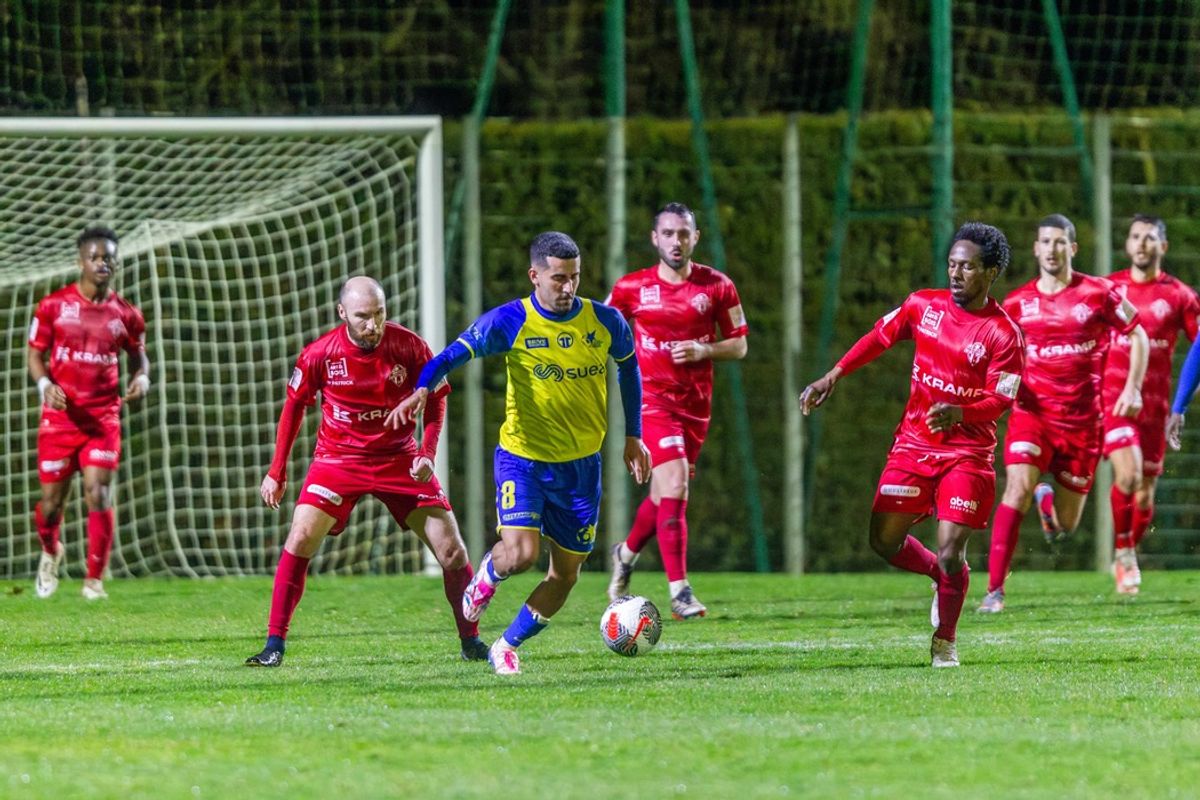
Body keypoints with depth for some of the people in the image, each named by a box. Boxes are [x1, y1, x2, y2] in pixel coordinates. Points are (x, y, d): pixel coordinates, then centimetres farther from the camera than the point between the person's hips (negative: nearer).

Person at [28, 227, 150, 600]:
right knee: (52, 498, 6)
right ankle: (50, 552, 40)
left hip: (102, 419, 0)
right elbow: (36, 354, 4)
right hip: (60, 416, 0)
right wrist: (45, 384, -16)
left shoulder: (125, 315, 4)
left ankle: (94, 581, -2)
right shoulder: (53, 306, -1)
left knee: (98, 495, -12)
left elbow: (139, 355, 16)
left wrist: (142, 378, -7)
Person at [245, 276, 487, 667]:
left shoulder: (409, 347, -14)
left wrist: (426, 453, -13)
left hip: (399, 459, 1)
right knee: (301, 538, -18)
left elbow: (436, 399, 1)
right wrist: (277, 471, 2)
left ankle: (471, 642, 15)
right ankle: (275, 644, -9)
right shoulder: (319, 355, -14)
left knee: (451, 550, -4)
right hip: (338, 457, -1)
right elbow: (295, 405, 3)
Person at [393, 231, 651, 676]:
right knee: (520, 554, -22)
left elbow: (628, 365, 15)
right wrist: (423, 389, -40)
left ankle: (507, 646, 28)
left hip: (581, 466, 3)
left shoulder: (604, 321, -4)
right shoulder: (511, 322, -14)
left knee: (566, 574, 6)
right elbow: (454, 354, -19)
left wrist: (632, 435, 14)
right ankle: (487, 575, 16)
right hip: (523, 457, -3)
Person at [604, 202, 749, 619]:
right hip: (652, 399, -3)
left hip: (696, 404, 3)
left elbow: (739, 345, 6)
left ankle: (626, 553, 43)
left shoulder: (717, 287, 1)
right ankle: (679, 591, -18)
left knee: (666, 495, 13)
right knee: (675, 485, -18)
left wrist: (704, 351, -12)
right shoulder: (632, 288, -1)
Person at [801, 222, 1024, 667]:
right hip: (914, 443, 4)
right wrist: (833, 377, 10)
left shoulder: (1002, 333, -12)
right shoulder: (924, 305, 2)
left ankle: (945, 641, 11)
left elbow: (1000, 399, -16)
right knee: (884, 541, -1)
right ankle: (943, 577, 30)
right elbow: (879, 338, 15)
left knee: (950, 553, -12)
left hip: (967, 454, -4)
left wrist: (959, 414, -35)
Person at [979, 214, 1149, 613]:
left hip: (1081, 418, 0)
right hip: (1031, 411, 0)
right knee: (1018, 487, -25)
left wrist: (1133, 388, -2)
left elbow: (1137, 336, 8)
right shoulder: (1017, 303, 2)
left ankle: (1049, 500, 48)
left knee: (1065, 524, 8)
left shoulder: (1098, 293, -3)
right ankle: (995, 588, -21)